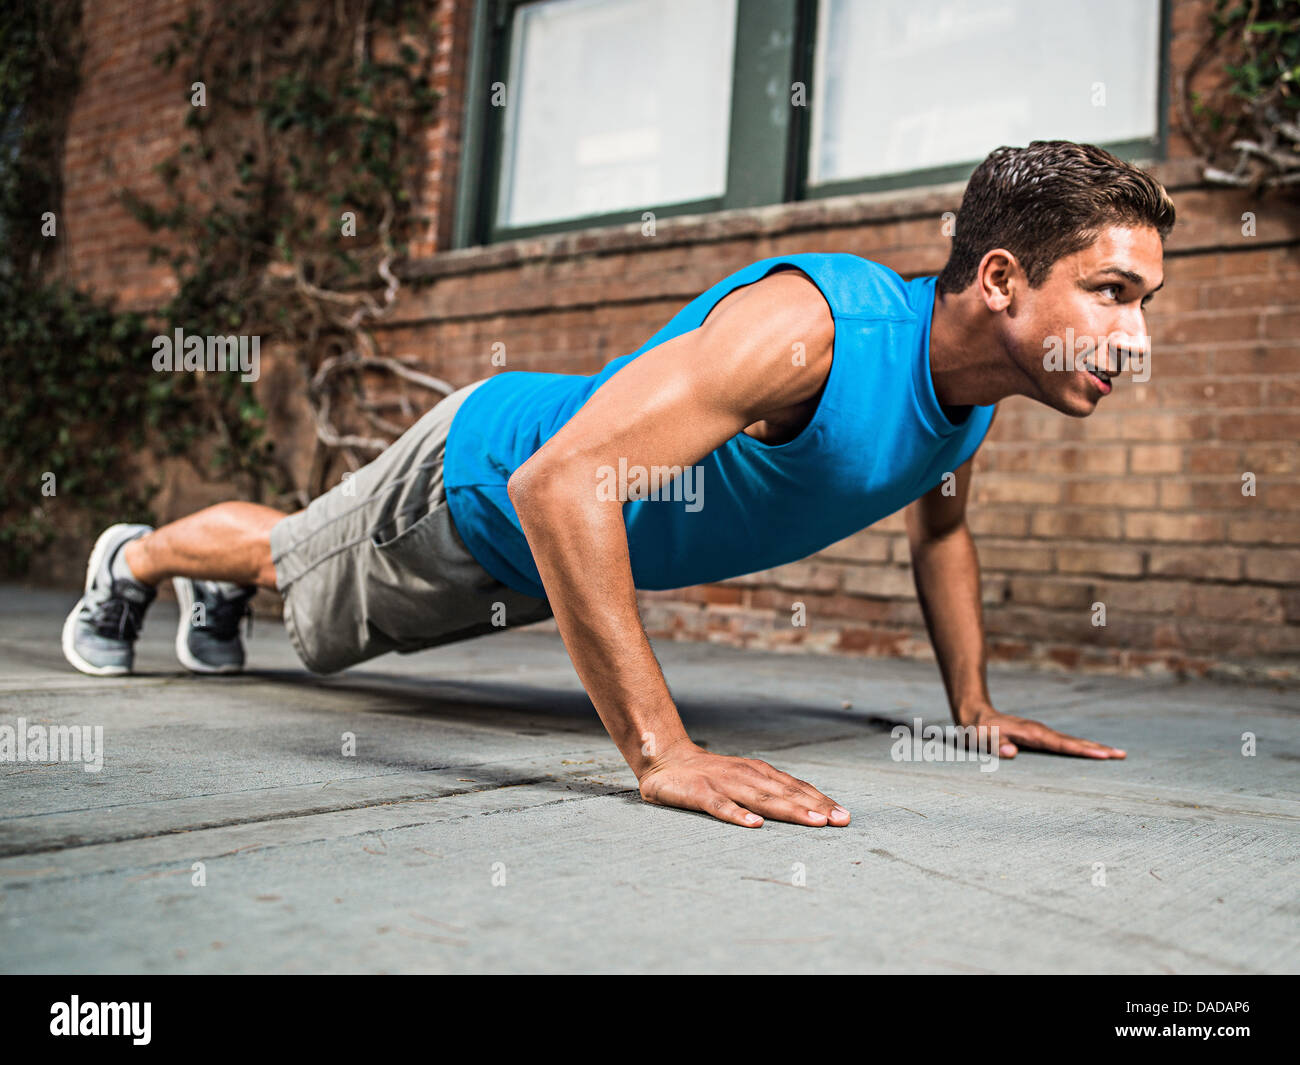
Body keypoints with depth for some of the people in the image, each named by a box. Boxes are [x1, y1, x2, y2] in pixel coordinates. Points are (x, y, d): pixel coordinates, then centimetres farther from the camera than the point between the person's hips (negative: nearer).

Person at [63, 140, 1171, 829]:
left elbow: (939, 525, 6)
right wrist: (661, 752, -52)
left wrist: (974, 706, 3)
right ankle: (133, 560, 56)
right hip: (480, 474, -7)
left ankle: (215, 602, 64)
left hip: (556, 545, 7)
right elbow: (558, 484, -51)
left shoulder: (976, 378, -16)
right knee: (288, 563, 24)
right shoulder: (808, 323, -44)